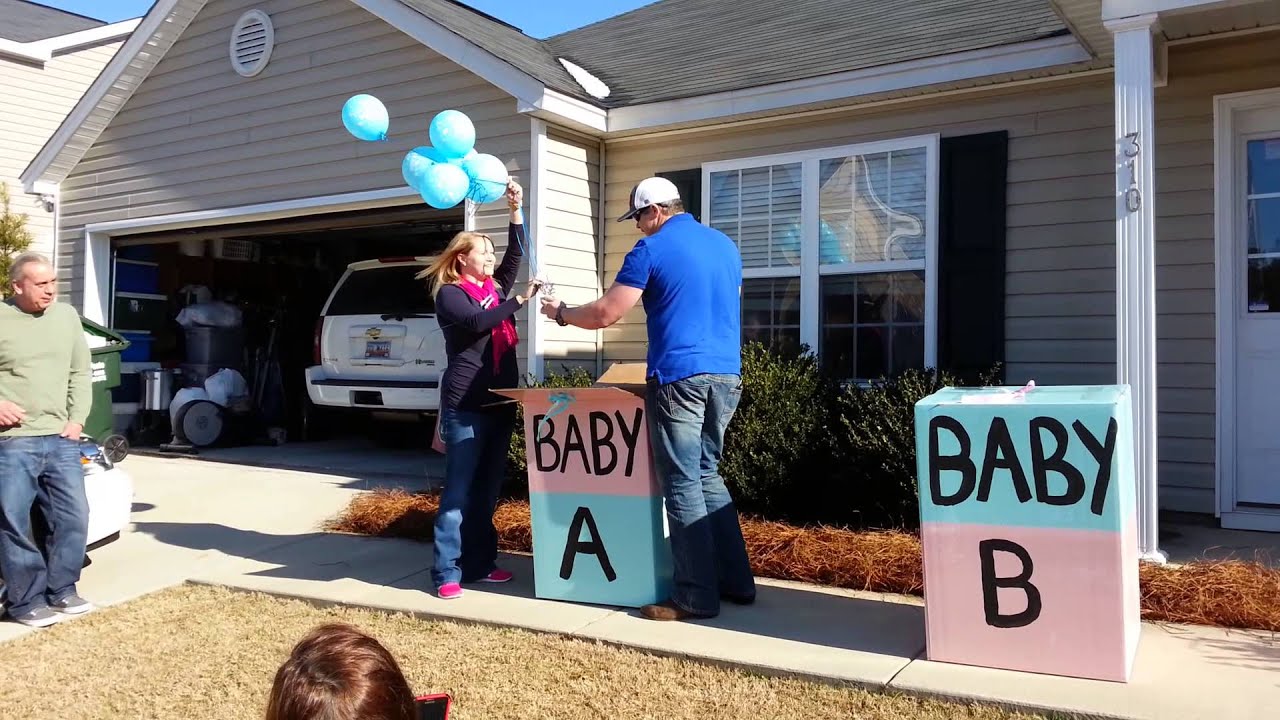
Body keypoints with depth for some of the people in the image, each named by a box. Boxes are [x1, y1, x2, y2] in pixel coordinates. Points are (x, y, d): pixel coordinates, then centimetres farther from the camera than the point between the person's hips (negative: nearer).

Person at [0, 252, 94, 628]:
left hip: (61, 440, 5)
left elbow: (81, 373, 14)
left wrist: (77, 418, 4)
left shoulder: (67, 316, 11)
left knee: (74, 516, 7)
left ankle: (61, 591, 21)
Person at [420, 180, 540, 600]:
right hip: (465, 405, -7)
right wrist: (519, 302, -19)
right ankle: (447, 572, -2)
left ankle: (479, 564, 19)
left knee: (488, 488, 10)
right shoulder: (449, 293, -3)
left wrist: (516, 211, 6)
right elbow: (476, 322, -19)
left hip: (500, 402, 7)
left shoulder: (495, 287, 17)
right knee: (459, 489, -6)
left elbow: (516, 254, 14)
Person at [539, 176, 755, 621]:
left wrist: (561, 313, 10)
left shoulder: (651, 249, -5)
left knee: (682, 484, -1)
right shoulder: (725, 245, 16)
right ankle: (736, 580, 19)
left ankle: (696, 596, 3)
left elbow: (605, 315, -7)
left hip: (680, 376, -7)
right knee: (706, 474, 17)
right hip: (726, 375, 7)